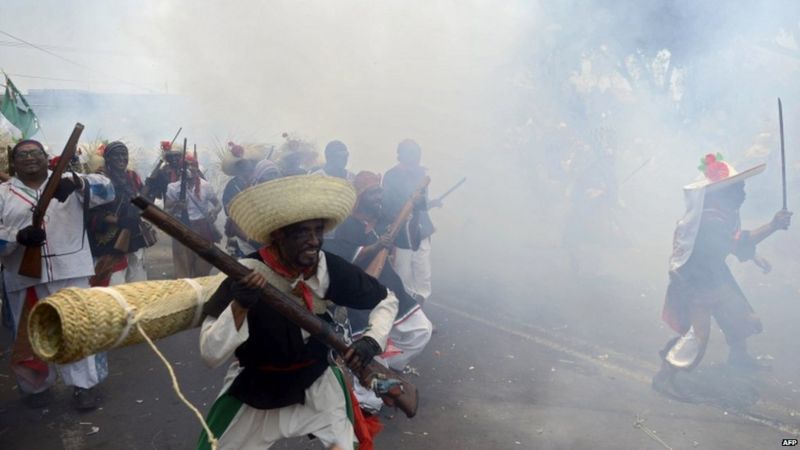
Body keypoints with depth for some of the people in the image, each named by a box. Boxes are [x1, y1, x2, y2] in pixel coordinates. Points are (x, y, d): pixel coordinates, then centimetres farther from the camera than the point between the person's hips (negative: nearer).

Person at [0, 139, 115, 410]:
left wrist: (76, 182, -27)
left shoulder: (67, 183, 6)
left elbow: (105, 189, -8)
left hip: (70, 272, -1)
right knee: (32, 334, 12)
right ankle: (37, 386, 31)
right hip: (26, 277, 2)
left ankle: (83, 384, 15)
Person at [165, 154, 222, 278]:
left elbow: (218, 204, 10)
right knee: (182, 269, -1)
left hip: (203, 229, 1)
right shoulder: (173, 187, -2)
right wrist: (176, 206, -21)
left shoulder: (205, 185, 1)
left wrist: (214, 212, -12)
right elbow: (166, 211, -1)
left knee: (203, 268, 10)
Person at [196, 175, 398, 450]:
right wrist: (239, 306, -42)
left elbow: (386, 300, -3)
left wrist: (373, 340, -21)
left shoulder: (330, 269, -18)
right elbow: (210, 355, -27)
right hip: (256, 388, -1)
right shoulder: (247, 276, -25)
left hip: (317, 382, 2)